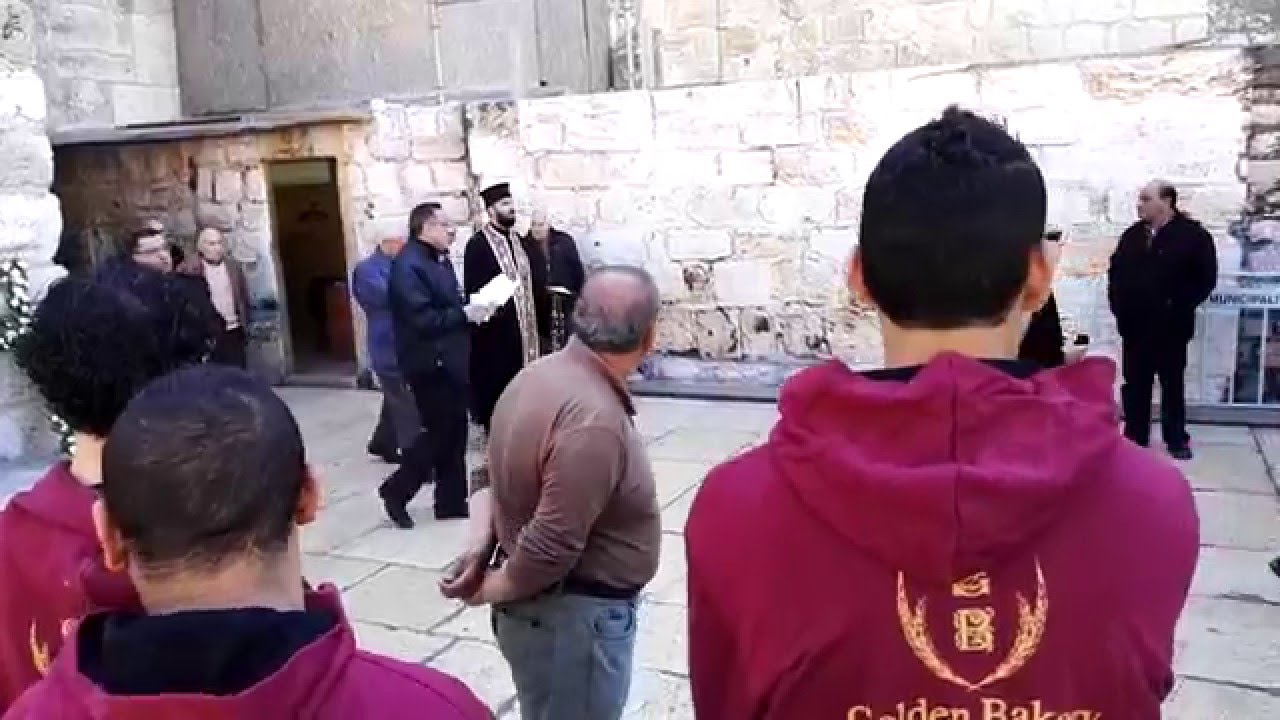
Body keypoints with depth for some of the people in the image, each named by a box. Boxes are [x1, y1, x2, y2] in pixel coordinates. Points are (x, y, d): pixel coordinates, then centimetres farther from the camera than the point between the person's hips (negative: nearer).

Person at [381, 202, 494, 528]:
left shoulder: (440, 259, 13)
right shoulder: (408, 266, -17)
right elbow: (422, 320, -25)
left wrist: (472, 308, 4)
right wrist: (464, 314, -19)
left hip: (450, 359, 9)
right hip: (430, 363, -9)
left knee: (455, 432, 12)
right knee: (440, 432, -3)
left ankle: (452, 501, 21)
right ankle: (396, 490, 14)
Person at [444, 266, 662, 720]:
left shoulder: (539, 373, -1)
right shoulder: (594, 420, -31)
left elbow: (496, 472, 8)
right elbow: (550, 547, -30)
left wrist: (479, 544, 0)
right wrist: (492, 590, -14)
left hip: (542, 603, 9)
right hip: (575, 614, -9)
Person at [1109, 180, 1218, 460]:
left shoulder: (1194, 235, -6)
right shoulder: (1132, 235, 9)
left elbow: (1205, 278, -8)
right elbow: (1115, 271, 16)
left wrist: (1179, 307, -13)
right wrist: (1117, 303, 3)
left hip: (1170, 326, -4)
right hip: (1134, 324, 4)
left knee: (1173, 384, 9)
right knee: (1135, 384, 8)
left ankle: (1177, 439, 20)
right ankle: (1135, 436, 17)